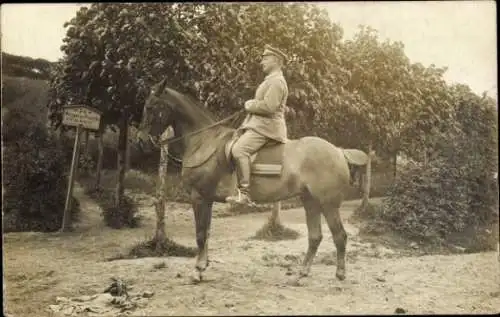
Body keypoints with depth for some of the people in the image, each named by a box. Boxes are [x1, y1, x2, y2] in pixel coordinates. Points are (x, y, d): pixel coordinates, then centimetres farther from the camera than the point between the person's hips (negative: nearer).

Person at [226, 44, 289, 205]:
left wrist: (250, 105, -8)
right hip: (258, 125, 12)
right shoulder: (270, 80, 24)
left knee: (239, 149, -28)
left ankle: (245, 193, -29)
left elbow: (268, 106, -23)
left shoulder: (276, 81, -11)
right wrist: (251, 105, 14)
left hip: (267, 127, -12)